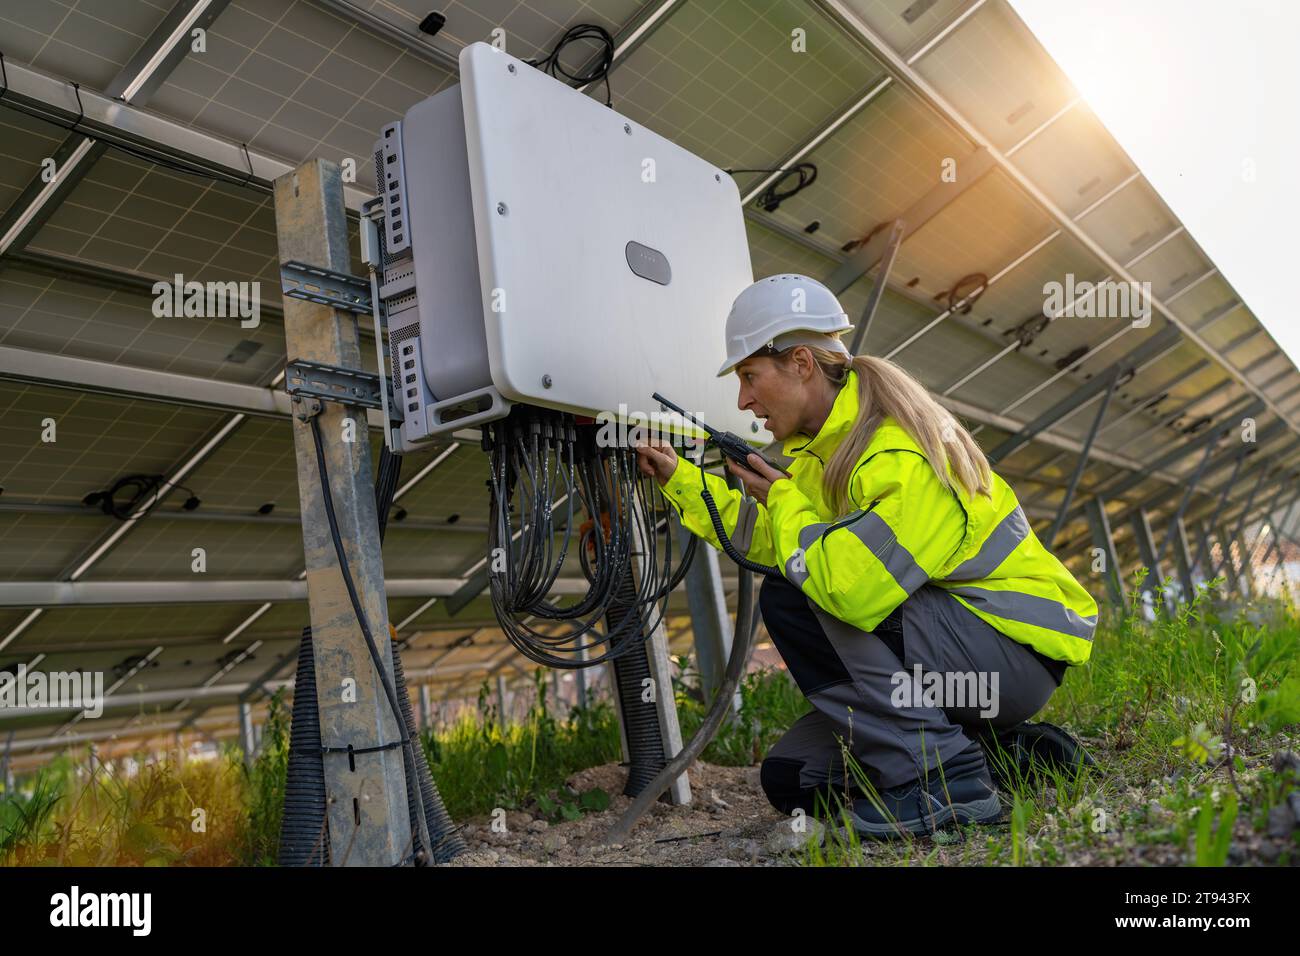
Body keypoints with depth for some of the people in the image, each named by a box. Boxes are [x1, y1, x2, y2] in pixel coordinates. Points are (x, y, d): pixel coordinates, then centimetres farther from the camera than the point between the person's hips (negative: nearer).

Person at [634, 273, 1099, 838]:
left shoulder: (901, 455, -25)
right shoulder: (830, 444, 5)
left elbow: (851, 588, -37)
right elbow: (762, 535, 14)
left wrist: (782, 500, -20)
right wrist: (679, 479, 14)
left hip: (1019, 648, -9)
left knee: (791, 597, -24)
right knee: (789, 779, 4)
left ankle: (941, 779, -18)